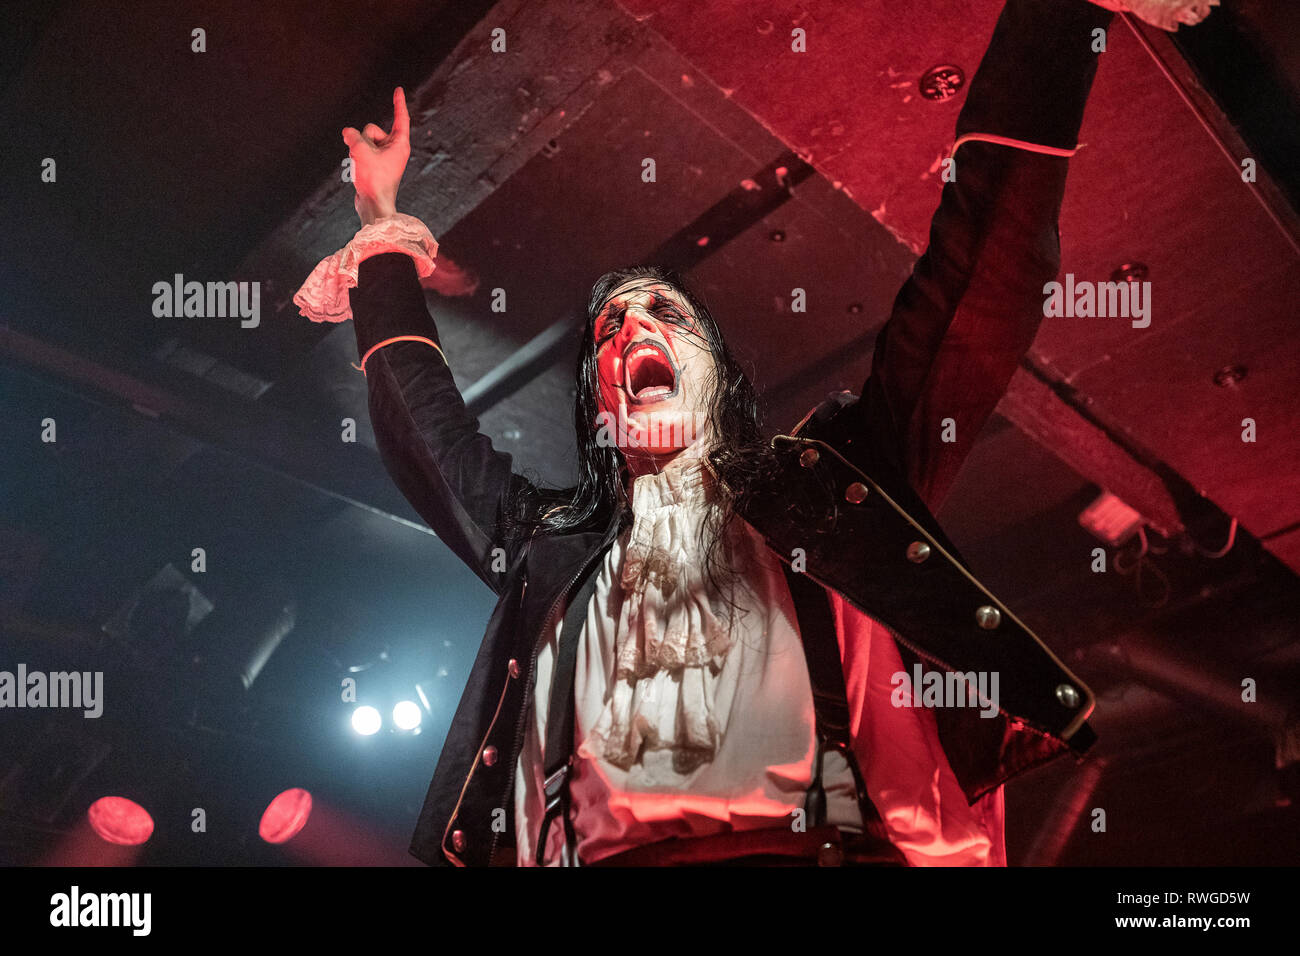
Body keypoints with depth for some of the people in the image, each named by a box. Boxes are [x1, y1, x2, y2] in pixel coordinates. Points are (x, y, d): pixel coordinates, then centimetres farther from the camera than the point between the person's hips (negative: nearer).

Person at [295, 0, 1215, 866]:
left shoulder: (826, 483, 18)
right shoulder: (546, 548, 24)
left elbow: (981, 278, 13)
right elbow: (422, 413, 35)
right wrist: (385, 232, 42)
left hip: (836, 847, -1)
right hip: (606, 854, 2)